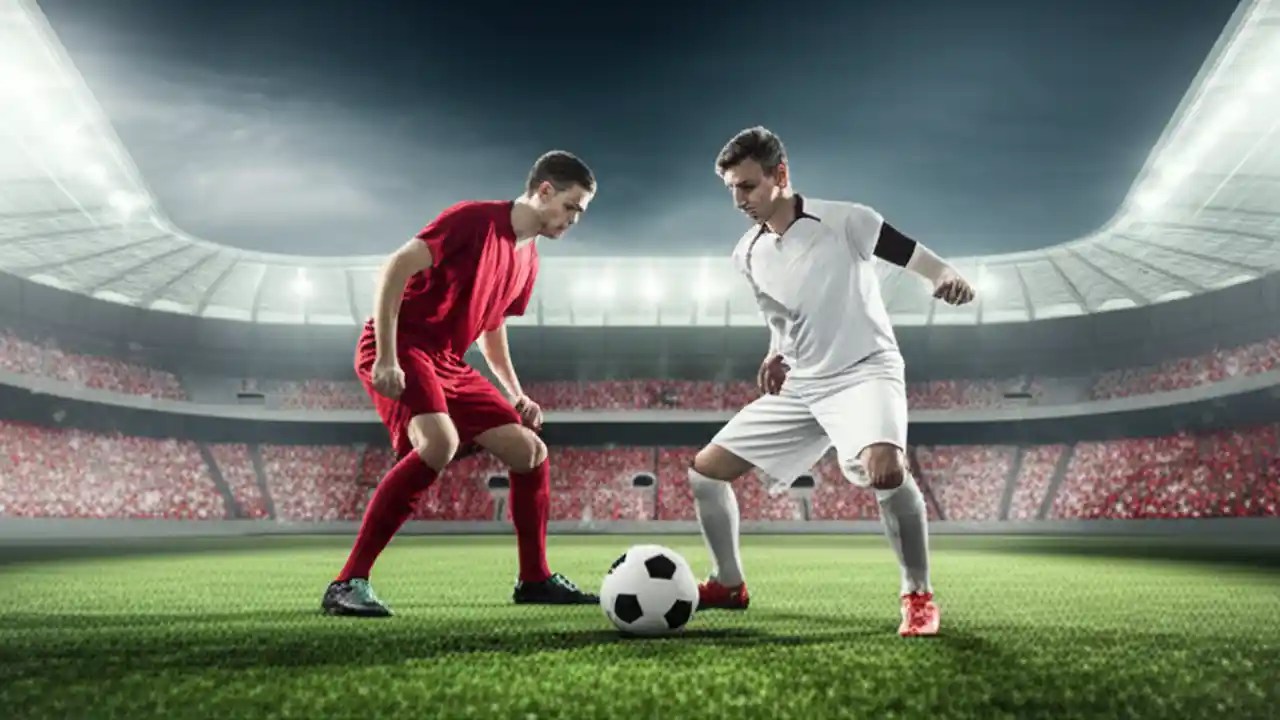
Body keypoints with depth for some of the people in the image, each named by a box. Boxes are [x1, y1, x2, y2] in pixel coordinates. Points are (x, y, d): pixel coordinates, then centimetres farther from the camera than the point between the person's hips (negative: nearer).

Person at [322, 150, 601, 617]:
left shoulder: (528, 261, 13)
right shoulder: (475, 219, -12)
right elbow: (397, 267, -18)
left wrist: (515, 392, 14)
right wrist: (386, 358, -23)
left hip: (447, 364, 9)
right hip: (402, 350, -9)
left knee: (531, 452, 3)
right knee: (440, 443, -33)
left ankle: (534, 580, 18)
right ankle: (348, 584, -25)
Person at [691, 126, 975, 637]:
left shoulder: (843, 220, -11)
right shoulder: (747, 256, 7)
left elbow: (912, 254, -13)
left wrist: (947, 277, -34)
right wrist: (777, 355, 7)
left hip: (865, 372, -6)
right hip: (799, 386, 7)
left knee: (883, 466, -38)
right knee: (704, 470, 3)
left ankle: (918, 596, -15)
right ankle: (729, 585, 23)